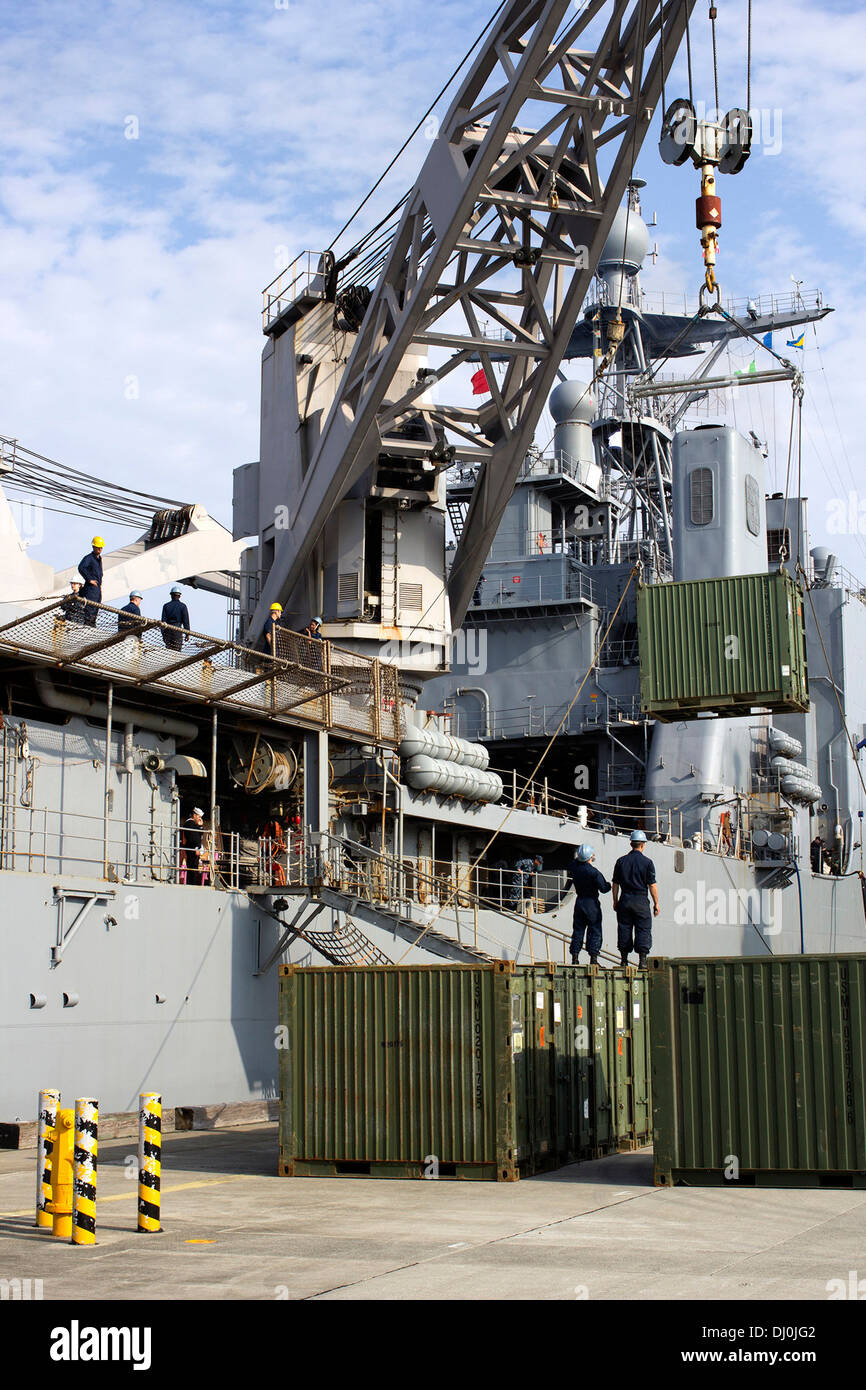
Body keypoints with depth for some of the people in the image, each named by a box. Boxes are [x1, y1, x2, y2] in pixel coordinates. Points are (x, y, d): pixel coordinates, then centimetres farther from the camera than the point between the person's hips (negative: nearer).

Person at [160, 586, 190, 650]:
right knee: (176, 651, -3)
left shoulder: (166, 606, 6)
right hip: (177, 631, -2)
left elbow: (163, 620, 3)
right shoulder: (183, 606, 0)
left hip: (167, 631, 2)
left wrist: (163, 634, 7)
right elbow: (186, 621, -4)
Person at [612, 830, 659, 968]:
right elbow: (652, 885, -6)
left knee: (624, 929, 8)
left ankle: (624, 959, 10)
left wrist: (615, 901, 15)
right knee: (643, 929, 1)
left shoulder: (621, 861, 4)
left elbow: (615, 884, 6)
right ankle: (642, 960, -6)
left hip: (625, 900, 3)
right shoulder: (647, 862, -5)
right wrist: (656, 903, 1)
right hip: (641, 900, -3)